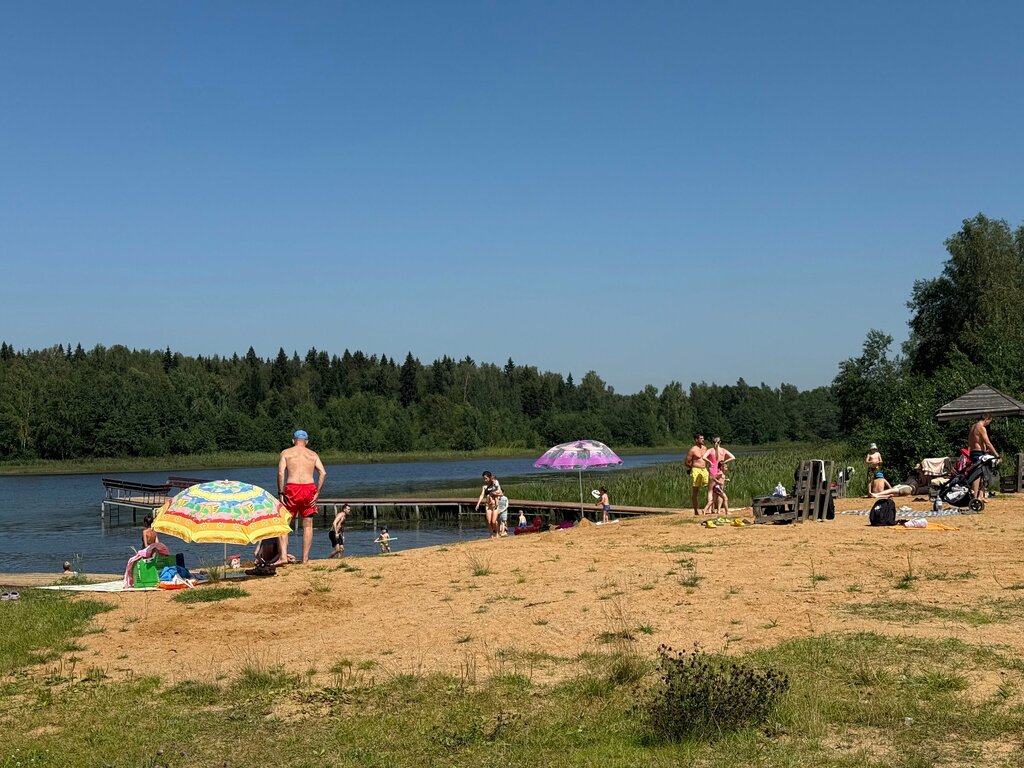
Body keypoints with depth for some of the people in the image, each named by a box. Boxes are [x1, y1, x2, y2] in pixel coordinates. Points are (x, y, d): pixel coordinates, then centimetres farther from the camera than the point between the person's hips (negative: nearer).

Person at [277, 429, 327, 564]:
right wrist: (317, 493, 2)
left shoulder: (286, 453, 10)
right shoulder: (313, 455, 16)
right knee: (307, 525, 11)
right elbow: (323, 473, 1)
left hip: (292, 488, -2)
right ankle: (305, 558, 10)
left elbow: (281, 473, -4)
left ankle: (283, 556, -8)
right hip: (309, 488, 2)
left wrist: (281, 493, -3)